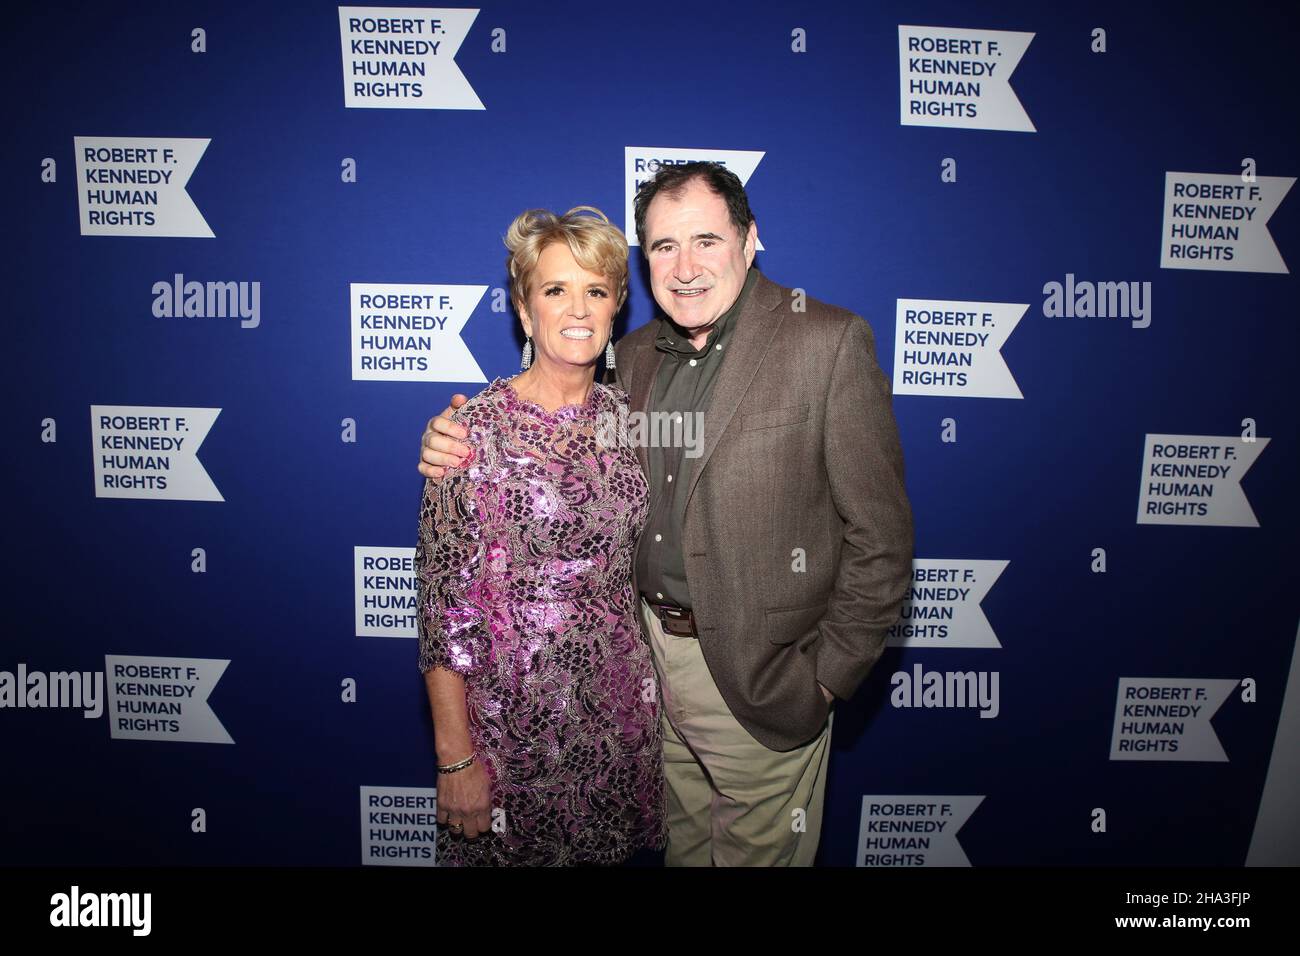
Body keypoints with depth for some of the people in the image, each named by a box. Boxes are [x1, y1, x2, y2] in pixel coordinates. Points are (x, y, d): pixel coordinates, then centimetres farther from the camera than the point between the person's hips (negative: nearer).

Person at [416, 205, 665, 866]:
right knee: (511, 850, 17)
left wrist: (651, 684, 8)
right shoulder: (473, 431, -17)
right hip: (511, 713, -4)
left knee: (604, 847, 23)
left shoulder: (623, 419, -1)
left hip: (618, 711, 5)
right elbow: (444, 605, -15)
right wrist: (455, 757, -13)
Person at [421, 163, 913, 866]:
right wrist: (464, 452, -8)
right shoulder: (636, 355, 5)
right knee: (682, 845, 24)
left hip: (757, 681, -5)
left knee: (759, 853, 16)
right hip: (650, 656, 5)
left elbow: (879, 537, -13)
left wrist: (828, 677, -12)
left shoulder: (828, 343, -13)